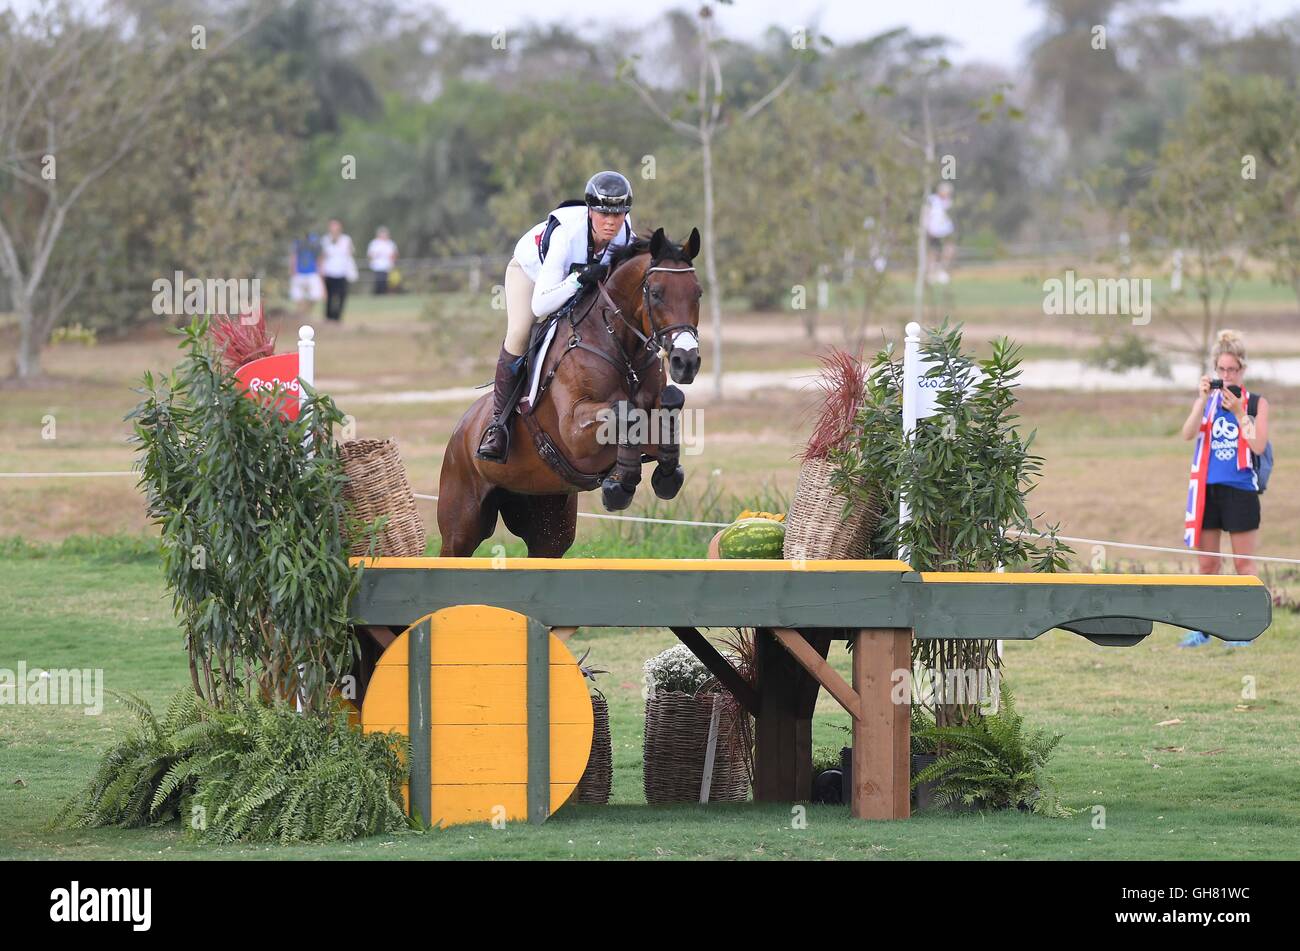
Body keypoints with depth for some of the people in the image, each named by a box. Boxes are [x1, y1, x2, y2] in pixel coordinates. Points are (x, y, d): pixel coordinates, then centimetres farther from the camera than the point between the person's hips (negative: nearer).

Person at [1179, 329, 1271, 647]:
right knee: (1207, 563, 7)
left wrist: (1239, 413, -18)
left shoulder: (1256, 403, 1)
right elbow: (1188, 433, -7)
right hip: (1207, 488, 3)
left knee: (1243, 562, -1)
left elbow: (1258, 445, -10)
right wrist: (1203, 399, -17)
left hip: (1240, 489, -3)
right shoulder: (1206, 401, 9)